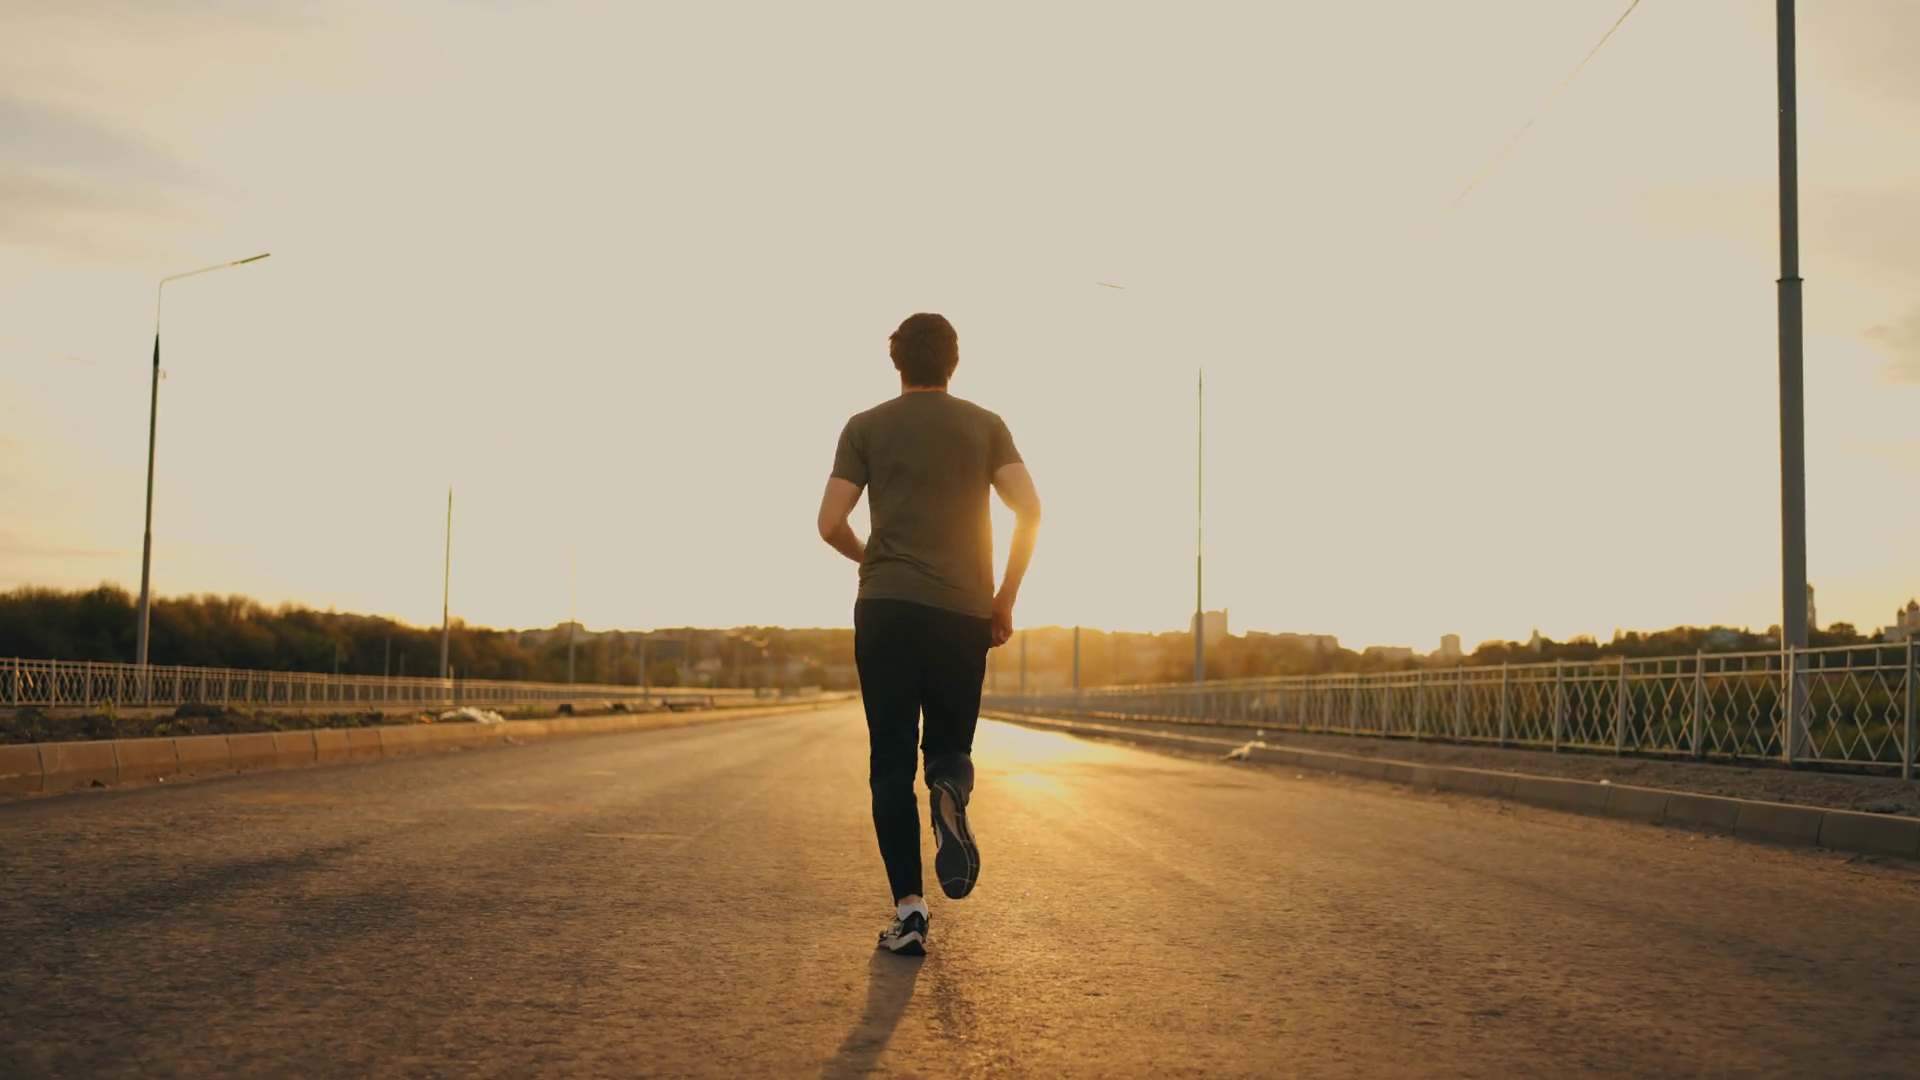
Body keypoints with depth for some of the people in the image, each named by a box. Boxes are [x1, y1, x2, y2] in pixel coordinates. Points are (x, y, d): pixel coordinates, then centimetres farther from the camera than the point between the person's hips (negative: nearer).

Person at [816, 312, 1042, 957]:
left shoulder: (866, 428, 6)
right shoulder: (985, 427, 8)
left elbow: (831, 524, -1)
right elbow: (1029, 509, -4)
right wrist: (1006, 596, 5)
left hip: (887, 607, -1)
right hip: (963, 611, 1)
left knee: (892, 762, 4)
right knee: (950, 743, 15)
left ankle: (908, 907, -7)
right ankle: (951, 794, -23)